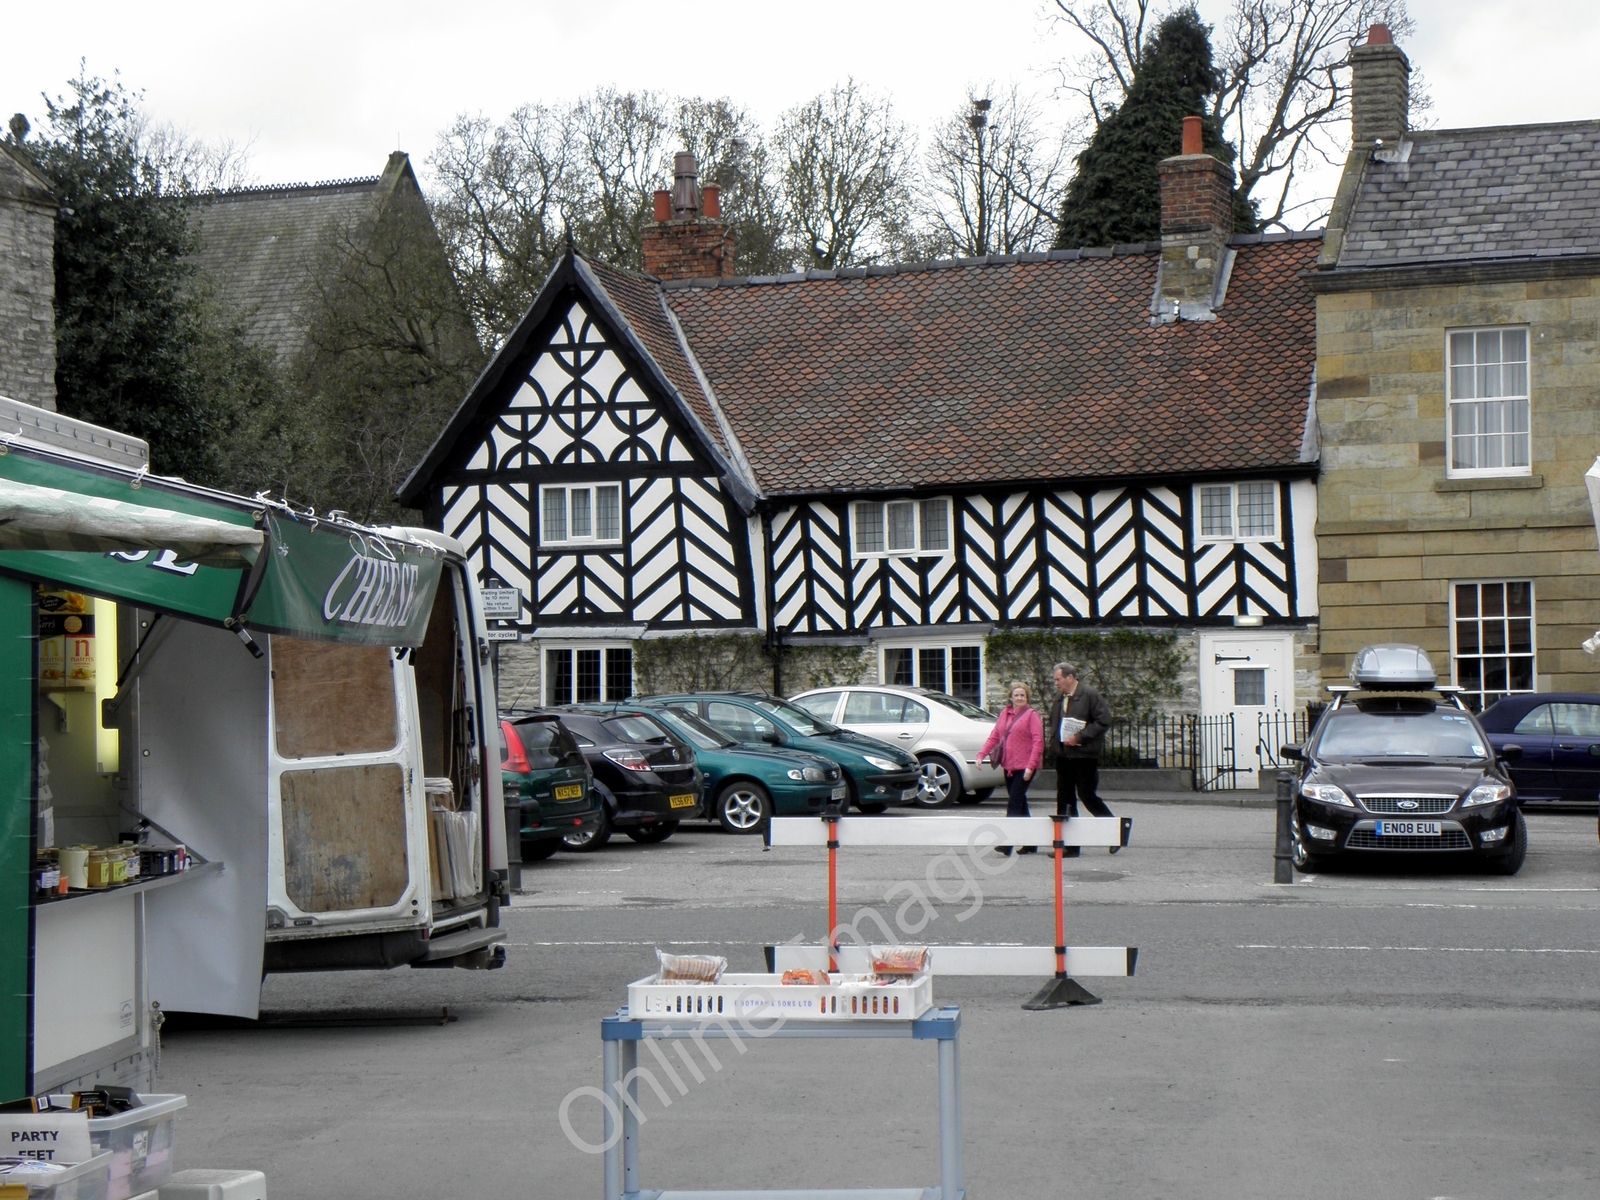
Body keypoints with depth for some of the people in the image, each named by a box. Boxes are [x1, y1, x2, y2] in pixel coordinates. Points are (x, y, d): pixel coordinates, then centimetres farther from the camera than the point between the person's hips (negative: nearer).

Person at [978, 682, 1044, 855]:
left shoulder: (1031, 714, -5)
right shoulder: (1005, 713, 13)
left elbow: (1038, 742, -11)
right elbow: (994, 736, 14)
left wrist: (1031, 765, -19)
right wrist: (982, 754, 2)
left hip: (1024, 767, -6)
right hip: (1008, 765, 6)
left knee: (1014, 803, -13)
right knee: (1020, 804, 11)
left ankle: (1007, 843, -16)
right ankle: (1030, 842, 19)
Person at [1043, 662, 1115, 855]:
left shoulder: (1090, 695, -8)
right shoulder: (1059, 698, 14)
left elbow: (1104, 721, -15)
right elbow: (1051, 724, 25)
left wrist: (1079, 737, -19)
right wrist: (1050, 745, 8)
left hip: (1084, 755, -8)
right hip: (1063, 757, 8)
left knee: (1087, 796, -7)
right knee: (1065, 801, 6)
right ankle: (1069, 845, 10)